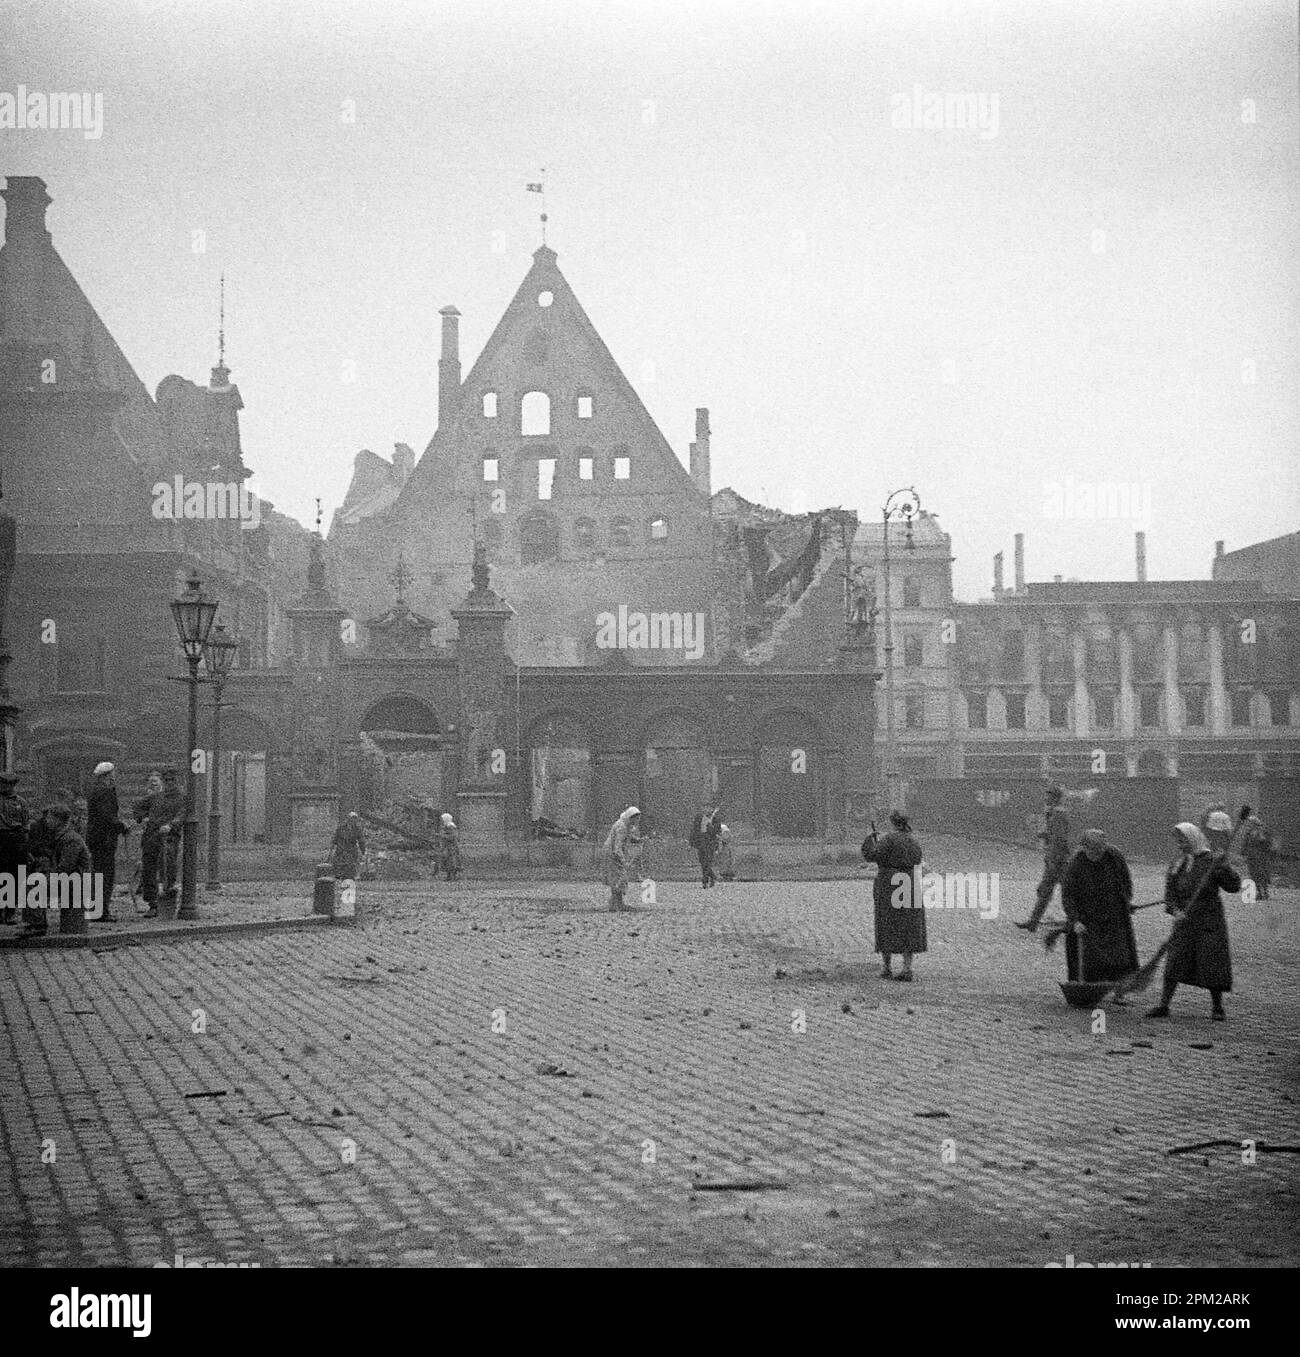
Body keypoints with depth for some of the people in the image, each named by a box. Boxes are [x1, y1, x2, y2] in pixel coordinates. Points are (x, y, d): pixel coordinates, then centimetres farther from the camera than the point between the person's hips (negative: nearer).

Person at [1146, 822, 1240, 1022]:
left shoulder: (1212, 861, -7)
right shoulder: (1177, 865, 6)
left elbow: (1234, 886, -10)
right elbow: (1170, 892, 5)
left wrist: (1223, 868, -27)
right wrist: (1175, 911, -12)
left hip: (1210, 923, -4)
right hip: (1185, 921, 4)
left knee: (1213, 964, -1)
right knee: (1174, 963, 1)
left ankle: (1217, 1007, 14)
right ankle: (1164, 1005, 7)